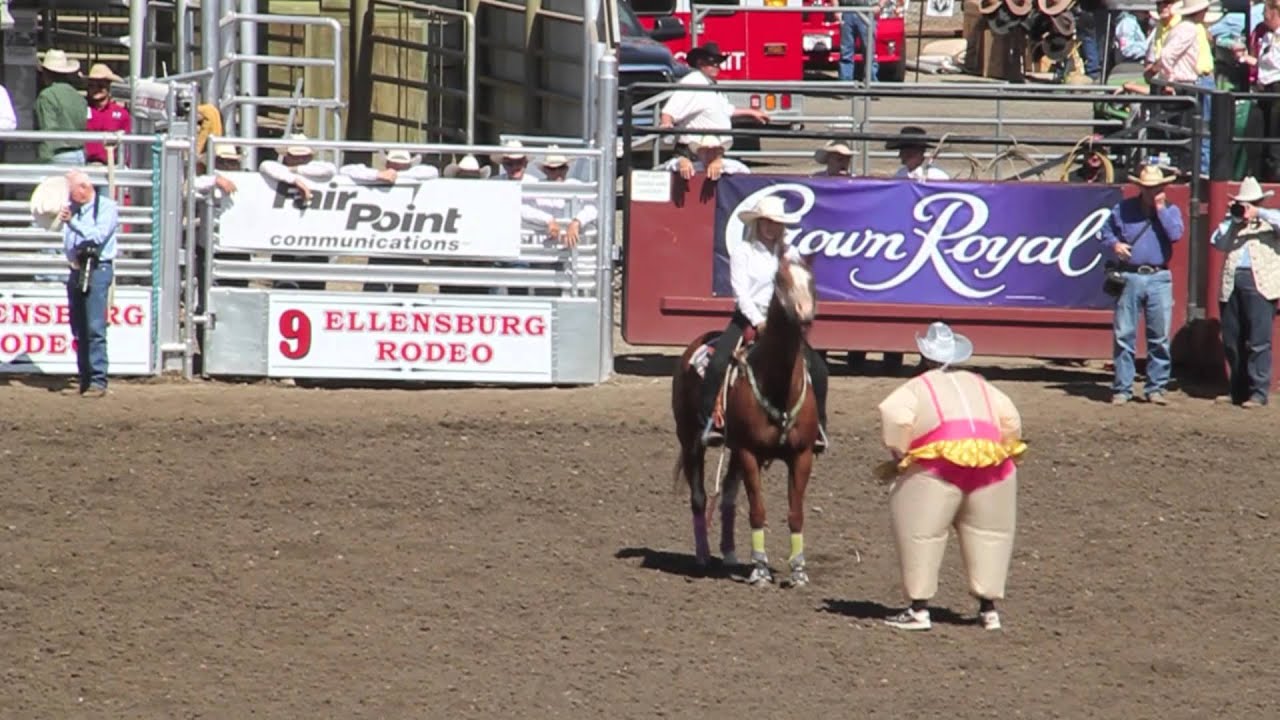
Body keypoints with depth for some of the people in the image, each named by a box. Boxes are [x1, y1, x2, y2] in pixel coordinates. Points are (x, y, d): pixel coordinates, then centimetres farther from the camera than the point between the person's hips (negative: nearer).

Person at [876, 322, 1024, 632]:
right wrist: (1003, 449, 21)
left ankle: (919, 609, -3)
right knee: (987, 535, 17)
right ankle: (989, 608, 18)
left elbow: (894, 414, -9)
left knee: (920, 534, 1)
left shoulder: (917, 387, 9)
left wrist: (899, 455, 1)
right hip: (991, 468, 4)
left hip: (938, 468, -4)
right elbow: (1011, 419, 12)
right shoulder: (980, 386, 23)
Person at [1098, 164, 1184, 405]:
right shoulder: (1123, 209, 7)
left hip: (1159, 279, 0)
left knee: (1160, 337, 1)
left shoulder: (1170, 211, 8)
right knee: (1123, 335, -1)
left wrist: (1160, 209, -8)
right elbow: (1105, 232, 14)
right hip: (1129, 277, 0)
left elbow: (1175, 234, -10)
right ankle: (1122, 388, 5)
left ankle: (1156, 387, 9)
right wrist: (1114, 244, -6)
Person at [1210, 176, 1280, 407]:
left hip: (1259, 283, -5)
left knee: (1258, 341, -9)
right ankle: (1239, 390, 17)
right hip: (1231, 282, 5)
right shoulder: (1231, 221, 19)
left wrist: (1258, 213, -11)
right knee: (1231, 342, 7)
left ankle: (1259, 392, -8)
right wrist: (1234, 222, -2)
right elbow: (1218, 244, 7)